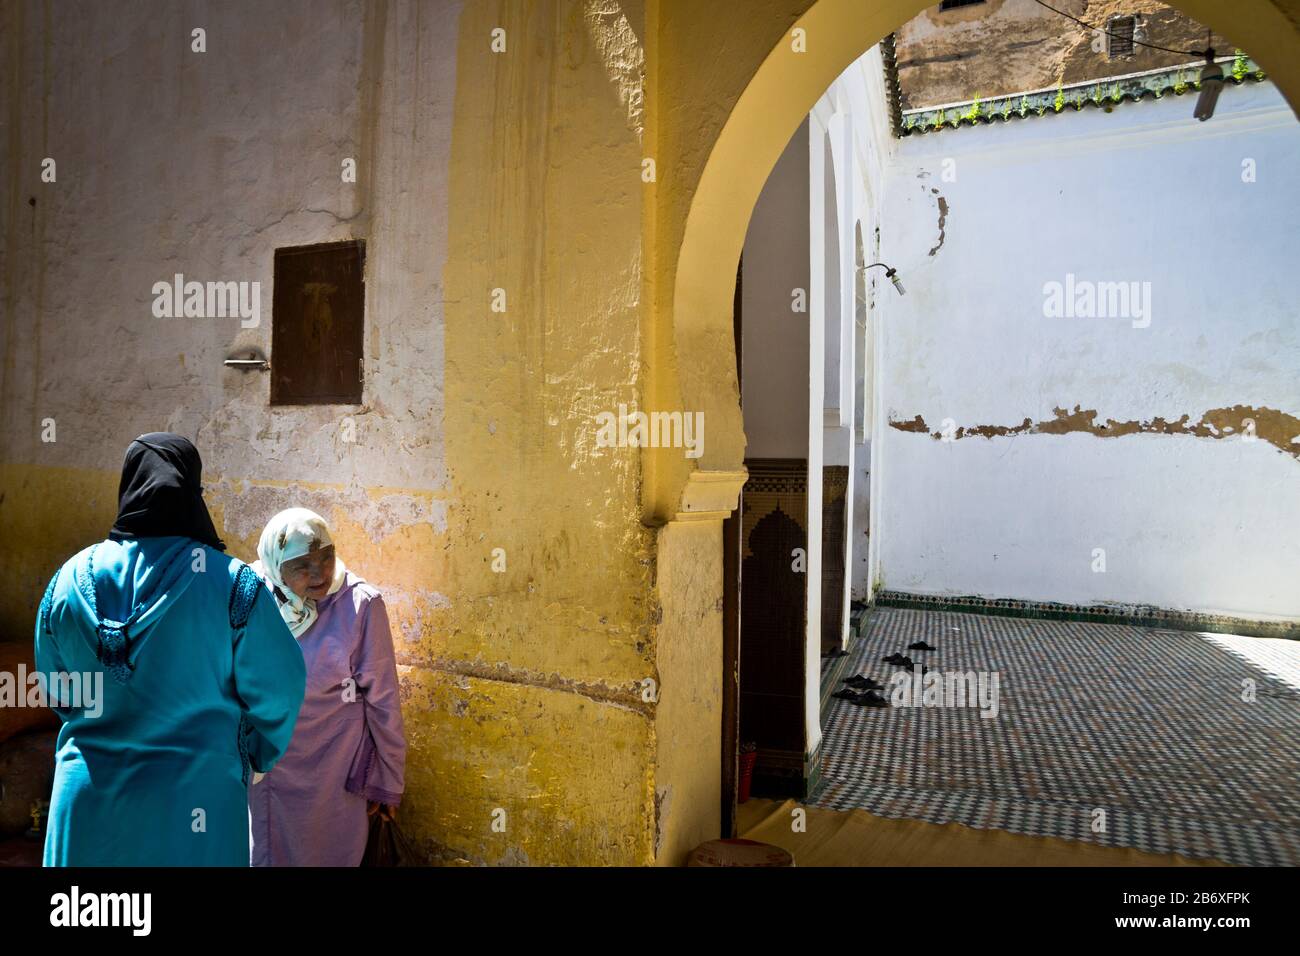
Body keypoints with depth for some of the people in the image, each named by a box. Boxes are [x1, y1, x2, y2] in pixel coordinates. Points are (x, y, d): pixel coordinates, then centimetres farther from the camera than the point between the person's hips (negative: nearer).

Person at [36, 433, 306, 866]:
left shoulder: (71, 578, -5)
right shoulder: (231, 584, -17)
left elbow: (57, 689, 9)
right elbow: (278, 688, -12)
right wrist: (252, 755, 7)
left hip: (89, 801, 3)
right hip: (196, 804, -3)